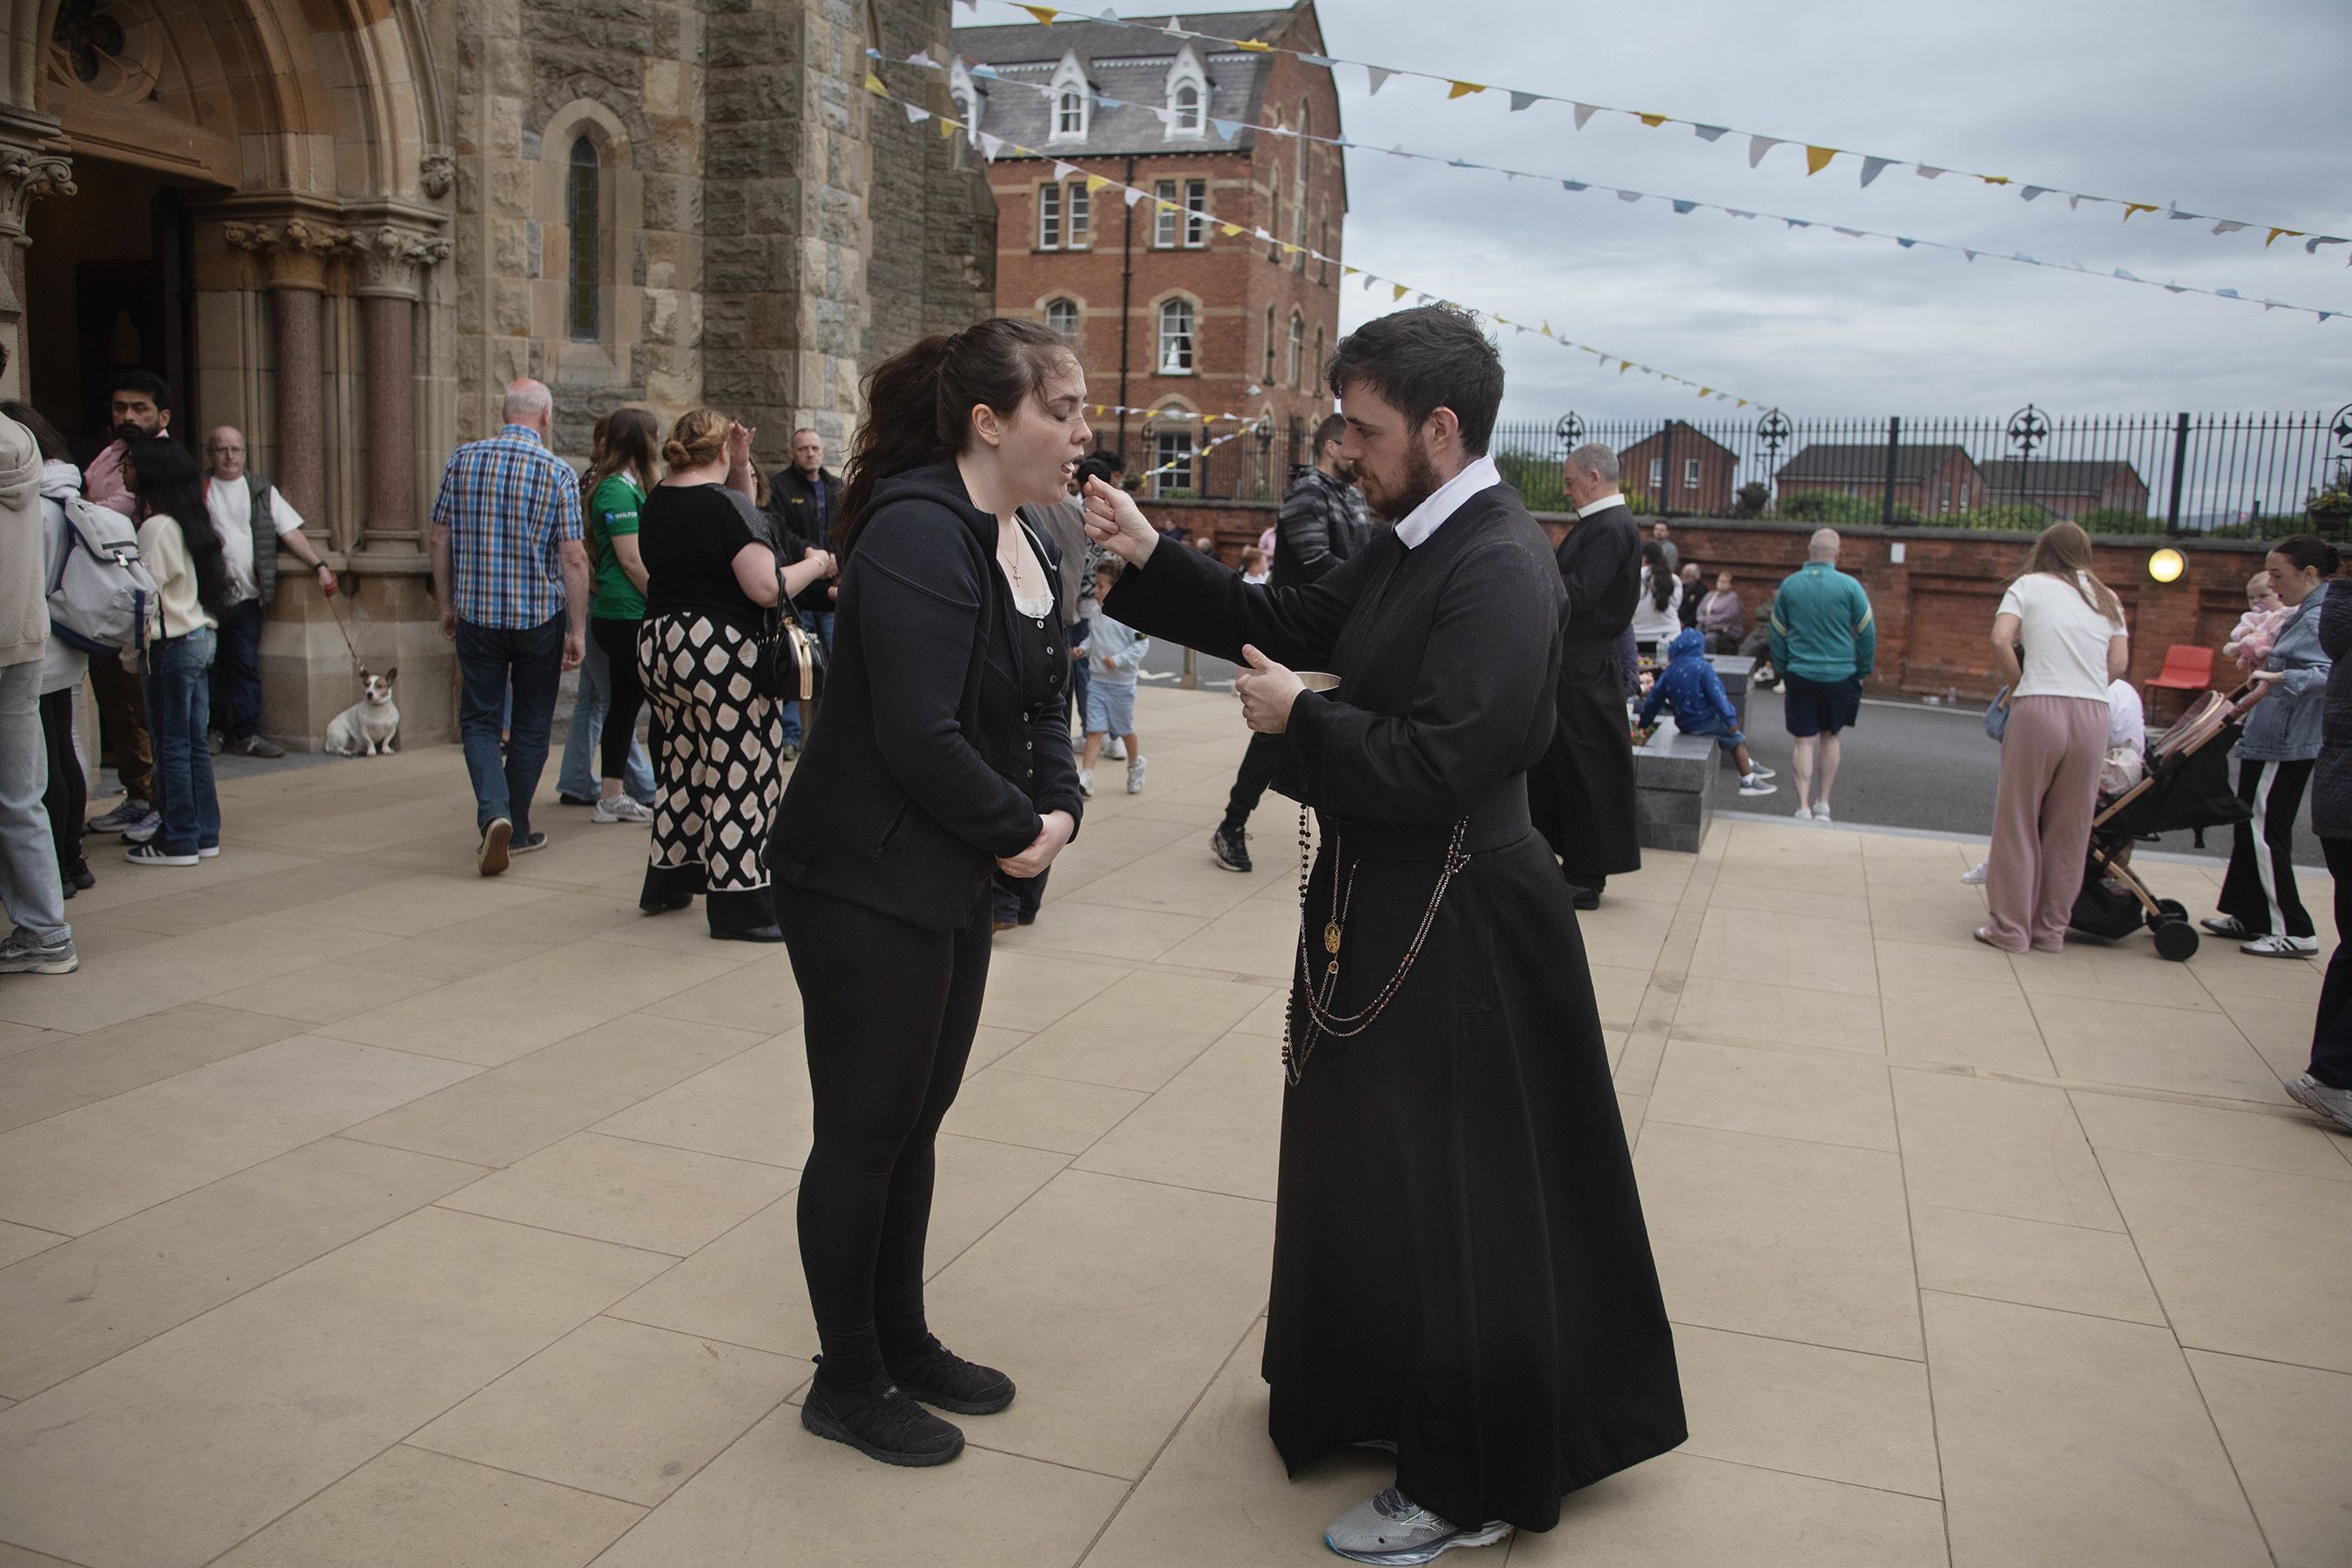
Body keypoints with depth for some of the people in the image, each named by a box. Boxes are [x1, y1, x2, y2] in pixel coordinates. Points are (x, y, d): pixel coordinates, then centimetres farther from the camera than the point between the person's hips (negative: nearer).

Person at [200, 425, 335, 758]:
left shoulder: (262, 491, 11)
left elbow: (290, 531, 6)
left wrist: (318, 565, -5)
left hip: (247, 595, 1)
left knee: (246, 667, -1)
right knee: (210, 665, 3)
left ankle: (247, 734, 1)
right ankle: (213, 730, 14)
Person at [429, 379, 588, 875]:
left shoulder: (462, 460, 0)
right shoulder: (558, 472, -8)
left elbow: (440, 539, 5)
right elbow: (573, 559, -12)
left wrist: (447, 605, 16)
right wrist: (578, 630, -6)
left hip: (476, 613, 2)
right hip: (540, 615, -1)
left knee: (479, 721, 9)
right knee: (531, 724, 12)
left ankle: (493, 813, -13)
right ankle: (517, 830, 20)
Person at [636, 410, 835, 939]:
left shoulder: (656, 503, 10)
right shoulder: (724, 503, -14)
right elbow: (766, 587, -20)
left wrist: (741, 472, 12)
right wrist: (816, 564, -5)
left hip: (659, 645, 9)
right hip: (721, 654, -9)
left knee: (682, 765, 20)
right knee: (738, 775, -2)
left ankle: (667, 880, 30)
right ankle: (738, 905, 1)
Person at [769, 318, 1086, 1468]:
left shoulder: (1021, 542, 7)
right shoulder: (918, 534, -22)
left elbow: (1042, 701, 11)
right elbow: (918, 738, -27)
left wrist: (1058, 809, -6)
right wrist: (1019, 829, -14)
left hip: (956, 881, 9)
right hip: (867, 885, -9)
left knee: (917, 1117, 19)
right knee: (865, 1133, 5)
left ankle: (902, 1342, 36)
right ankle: (847, 1383, 24)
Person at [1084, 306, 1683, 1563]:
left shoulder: (1498, 570, -22)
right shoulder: (1414, 542, 7)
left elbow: (1439, 763, -29)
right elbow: (1297, 625, 14)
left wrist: (1299, 719, -16)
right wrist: (1150, 561, 6)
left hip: (1453, 936, -10)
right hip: (1381, 906, 10)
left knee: (1450, 1205, 5)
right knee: (1369, 1171, 24)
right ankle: (1379, 1398, 47)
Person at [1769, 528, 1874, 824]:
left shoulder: (1789, 585, 0)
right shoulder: (1849, 586, -7)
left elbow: (1777, 633, 7)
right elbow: (1867, 633, -1)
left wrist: (1782, 671, 18)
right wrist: (1863, 671, 11)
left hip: (1799, 675, 0)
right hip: (1840, 675, 0)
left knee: (1805, 741, 3)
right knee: (1830, 737, 15)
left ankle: (1804, 807, -5)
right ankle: (1823, 803, 19)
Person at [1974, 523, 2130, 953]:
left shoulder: (2029, 585, 7)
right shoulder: (2106, 598, 18)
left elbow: (2001, 640, -8)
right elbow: (2119, 663, 9)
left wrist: (2018, 686, 4)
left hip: (2039, 708, -3)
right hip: (2094, 713, 4)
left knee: (2018, 821, 5)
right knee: (2070, 829, 11)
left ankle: (2011, 927, 7)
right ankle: (2052, 929, 17)